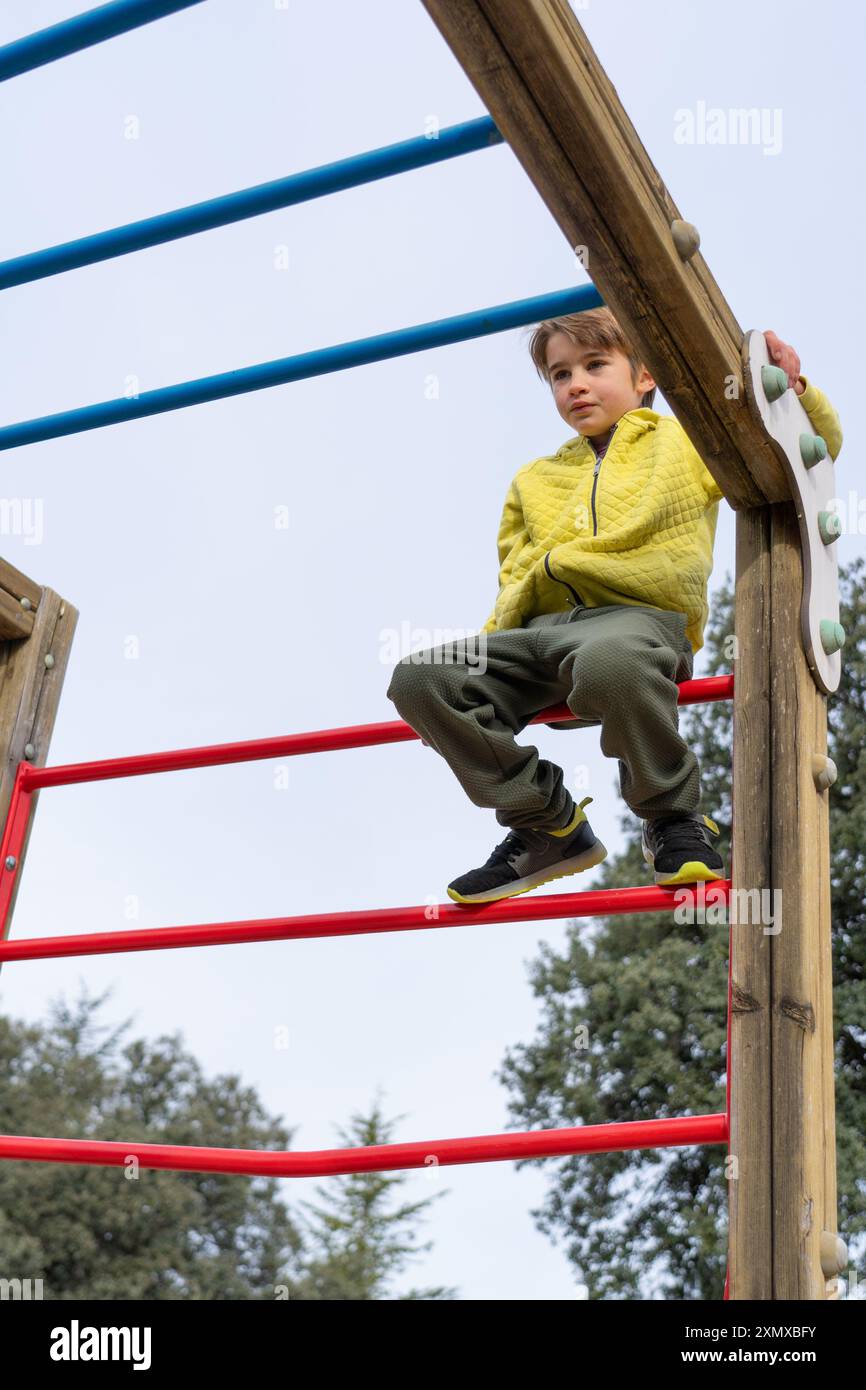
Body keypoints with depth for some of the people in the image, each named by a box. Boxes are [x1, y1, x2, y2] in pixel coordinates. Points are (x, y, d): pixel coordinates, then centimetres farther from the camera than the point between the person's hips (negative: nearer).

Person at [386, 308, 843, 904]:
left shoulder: (689, 440, 20)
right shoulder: (535, 480, 32)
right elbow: (514, 579, 30)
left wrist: (791, 388, -4)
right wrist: (489, 647, 12)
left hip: (640, 615, -5)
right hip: (540, 629, 6)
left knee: (608, 660, -44)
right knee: (417, 680, -17)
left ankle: (673, 816, -15)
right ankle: (548, 825, -4)